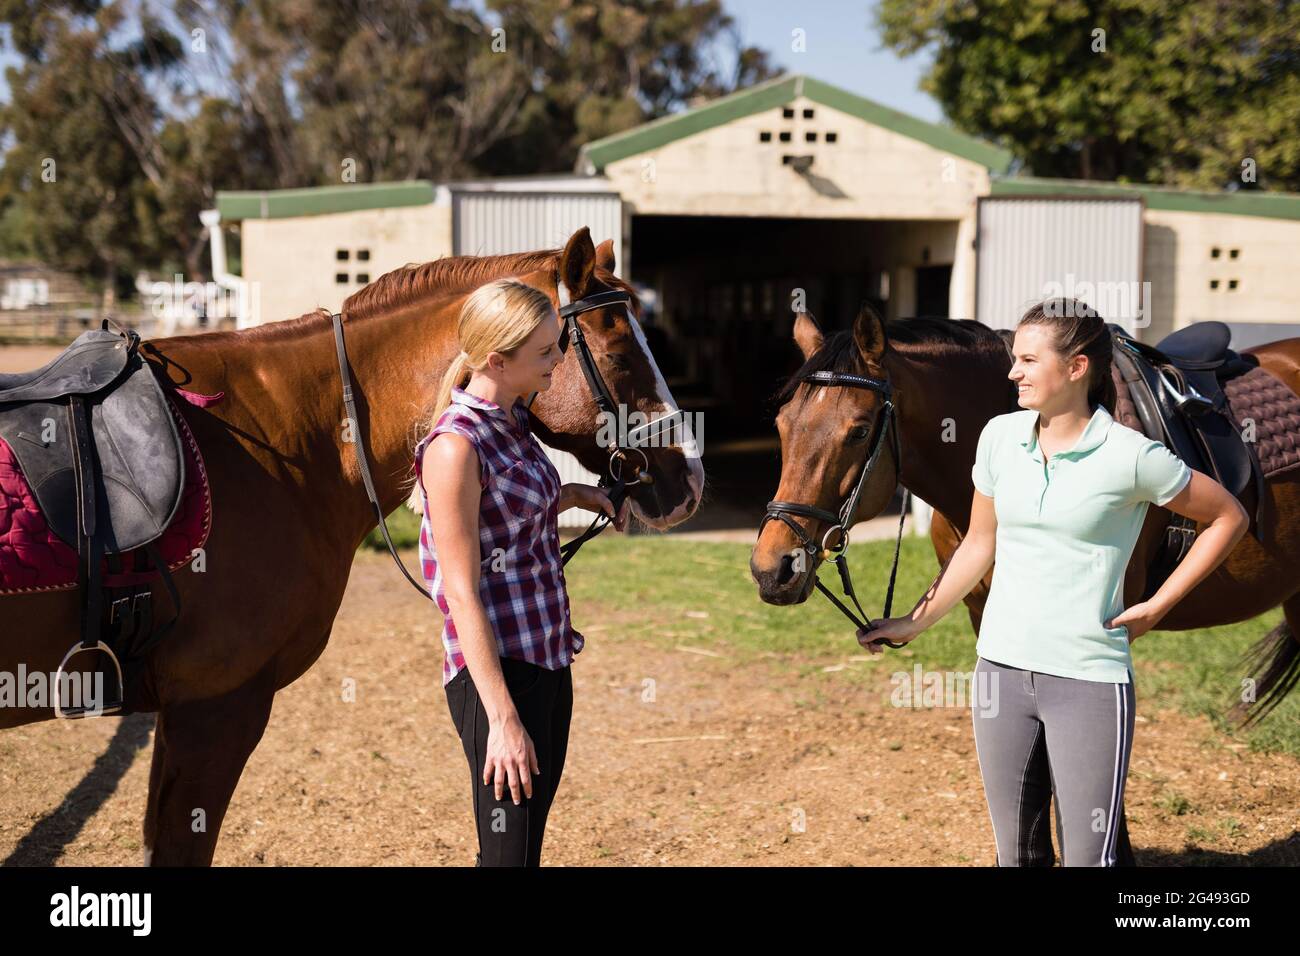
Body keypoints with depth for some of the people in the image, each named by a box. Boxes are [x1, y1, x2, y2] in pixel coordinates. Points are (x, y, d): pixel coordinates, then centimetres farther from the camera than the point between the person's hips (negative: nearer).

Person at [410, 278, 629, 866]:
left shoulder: (511, 422, 8)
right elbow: (462, 595, -19)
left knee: (529, 841, 15)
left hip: (548, 661, 9)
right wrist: (502, 719, -21)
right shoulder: (456, 444, -18)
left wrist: (577, 496, 13)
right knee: (509, 850, -3)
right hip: (498, 671, -9)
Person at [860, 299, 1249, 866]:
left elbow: (1228, 519, 1)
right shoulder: (1000, 437, 3)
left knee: (1088, 855, -1)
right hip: (1001, 669, 5)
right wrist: (916, 622, 15)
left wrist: (1157, 606, -3)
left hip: (1089, 680, -5)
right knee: (1017, 852, 14)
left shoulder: (1131, 456, -11)